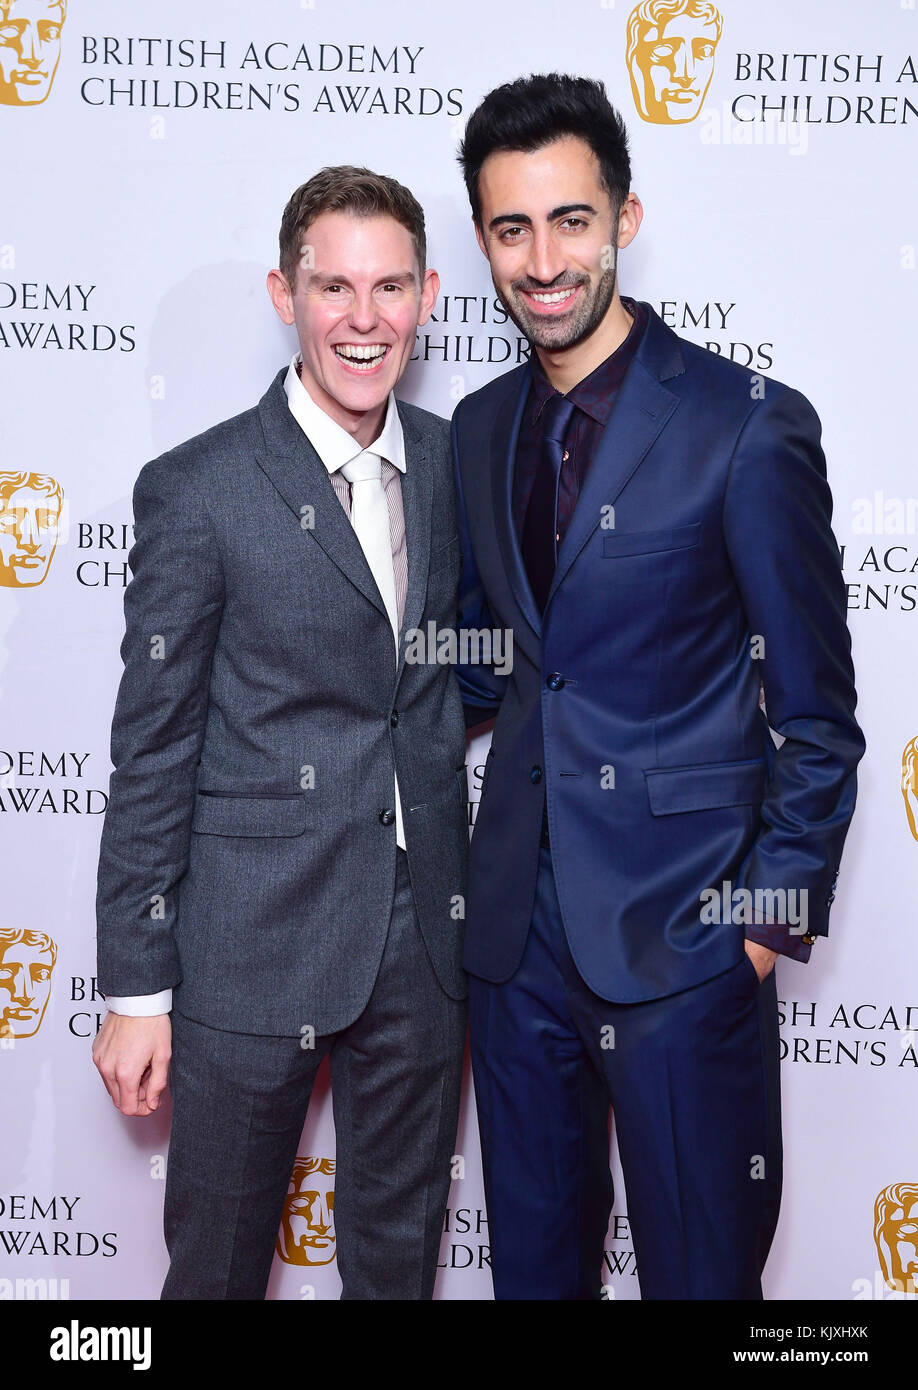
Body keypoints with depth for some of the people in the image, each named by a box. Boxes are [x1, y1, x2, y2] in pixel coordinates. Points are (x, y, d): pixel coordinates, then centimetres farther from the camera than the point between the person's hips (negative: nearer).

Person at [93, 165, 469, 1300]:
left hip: (423, 942, 4)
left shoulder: (458, 463, 4)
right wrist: (136, 990, -7)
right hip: (252, 947, -4)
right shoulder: (196, 490, -10)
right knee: (218, 1260, 14)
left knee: (400, 1249, 20)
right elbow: (152, 750, -8)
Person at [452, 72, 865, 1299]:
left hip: (683, 927, -5)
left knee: (699, 1264, 10)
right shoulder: (481, 429, 7)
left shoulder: (749, 426, -10)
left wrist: (780, 907, -9)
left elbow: (816, 710, -7)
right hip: (519, 923, 5)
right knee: (531, 1256, 20)